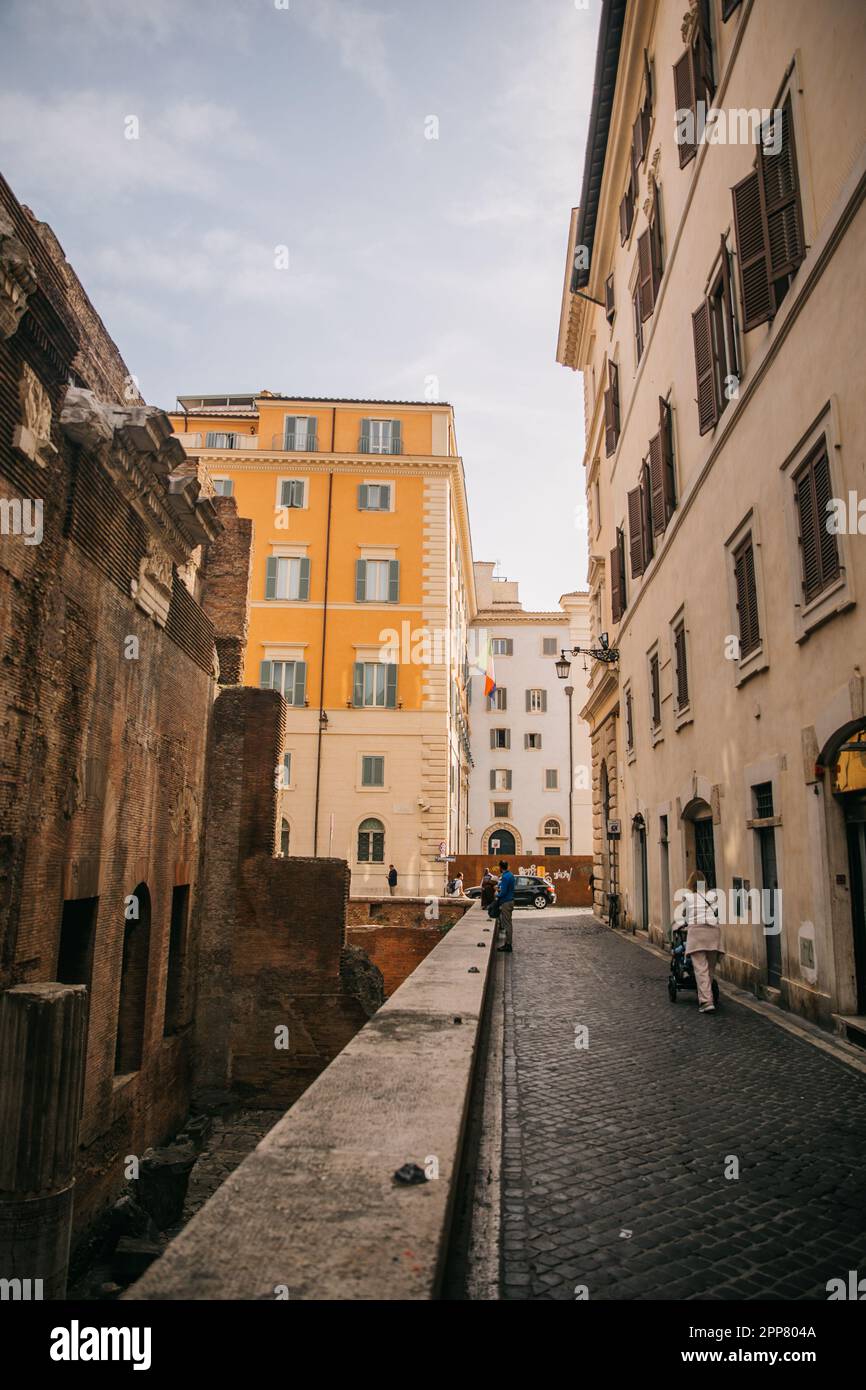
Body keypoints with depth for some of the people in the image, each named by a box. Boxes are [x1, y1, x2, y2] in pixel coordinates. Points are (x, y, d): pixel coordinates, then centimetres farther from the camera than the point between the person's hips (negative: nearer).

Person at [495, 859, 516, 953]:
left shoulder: (505, 877, -20)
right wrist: (500, 889, 14)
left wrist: (497, 895, -4)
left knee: (507, 924, -4)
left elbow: (503, 892, -22)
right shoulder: (510, 875, 11)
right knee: (507, 923, 14)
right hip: (510, 900, 10)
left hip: (506, 902, -10)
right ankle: (507, 943, 20)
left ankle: (507, 944, 0)